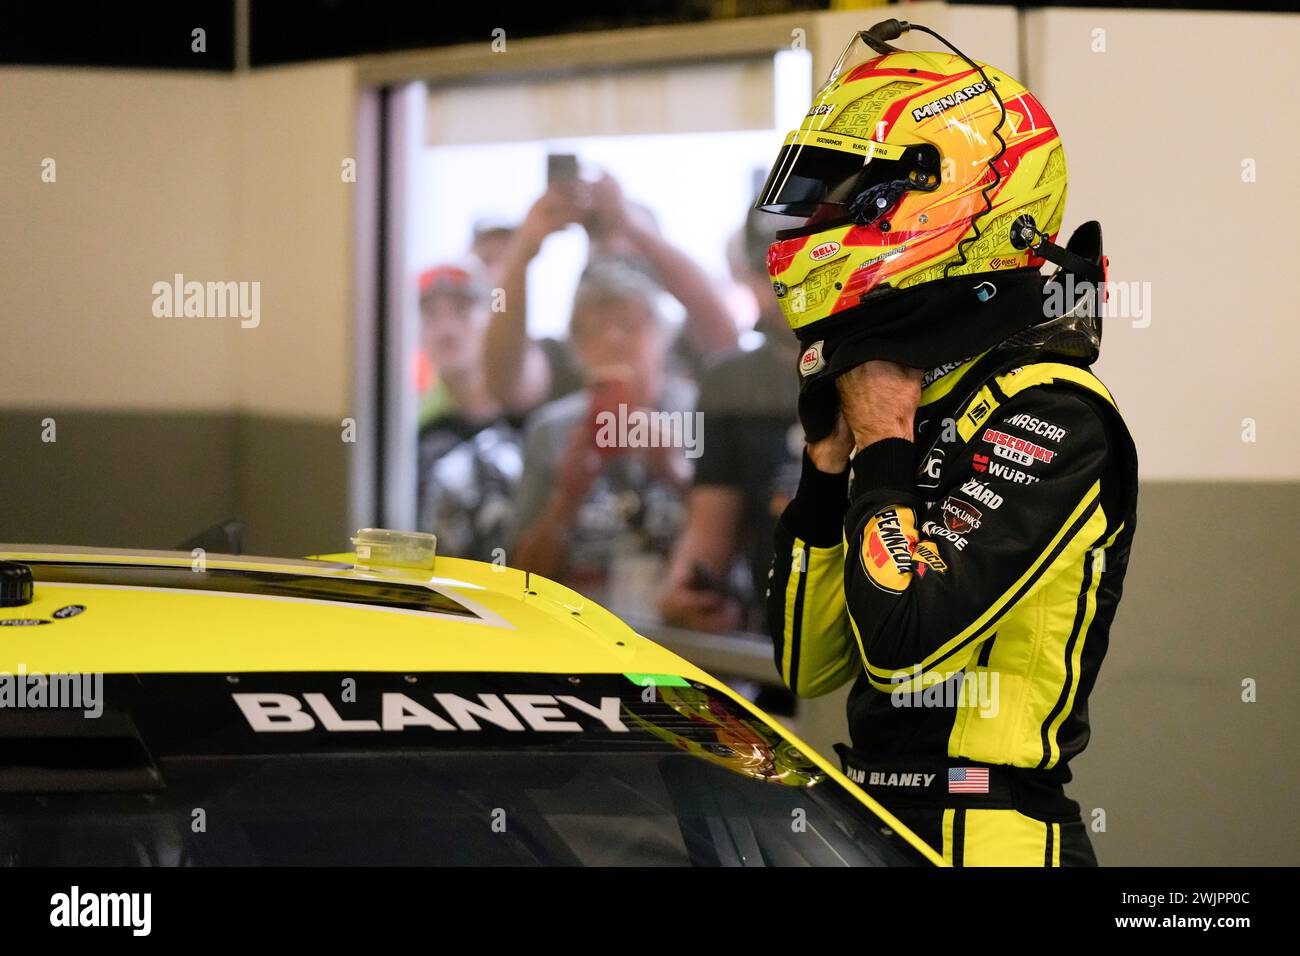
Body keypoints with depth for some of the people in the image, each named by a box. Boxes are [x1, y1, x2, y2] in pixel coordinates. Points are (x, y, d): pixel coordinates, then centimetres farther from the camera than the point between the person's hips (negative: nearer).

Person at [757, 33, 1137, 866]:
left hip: (985, 837, -8)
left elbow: (905, 640, -23)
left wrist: (883, 451, -10)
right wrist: (831, 465, 4)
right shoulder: (913, 402, 12)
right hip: (877, 825, 8)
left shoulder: (1046, 414, -13)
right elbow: (807, 666, 12)